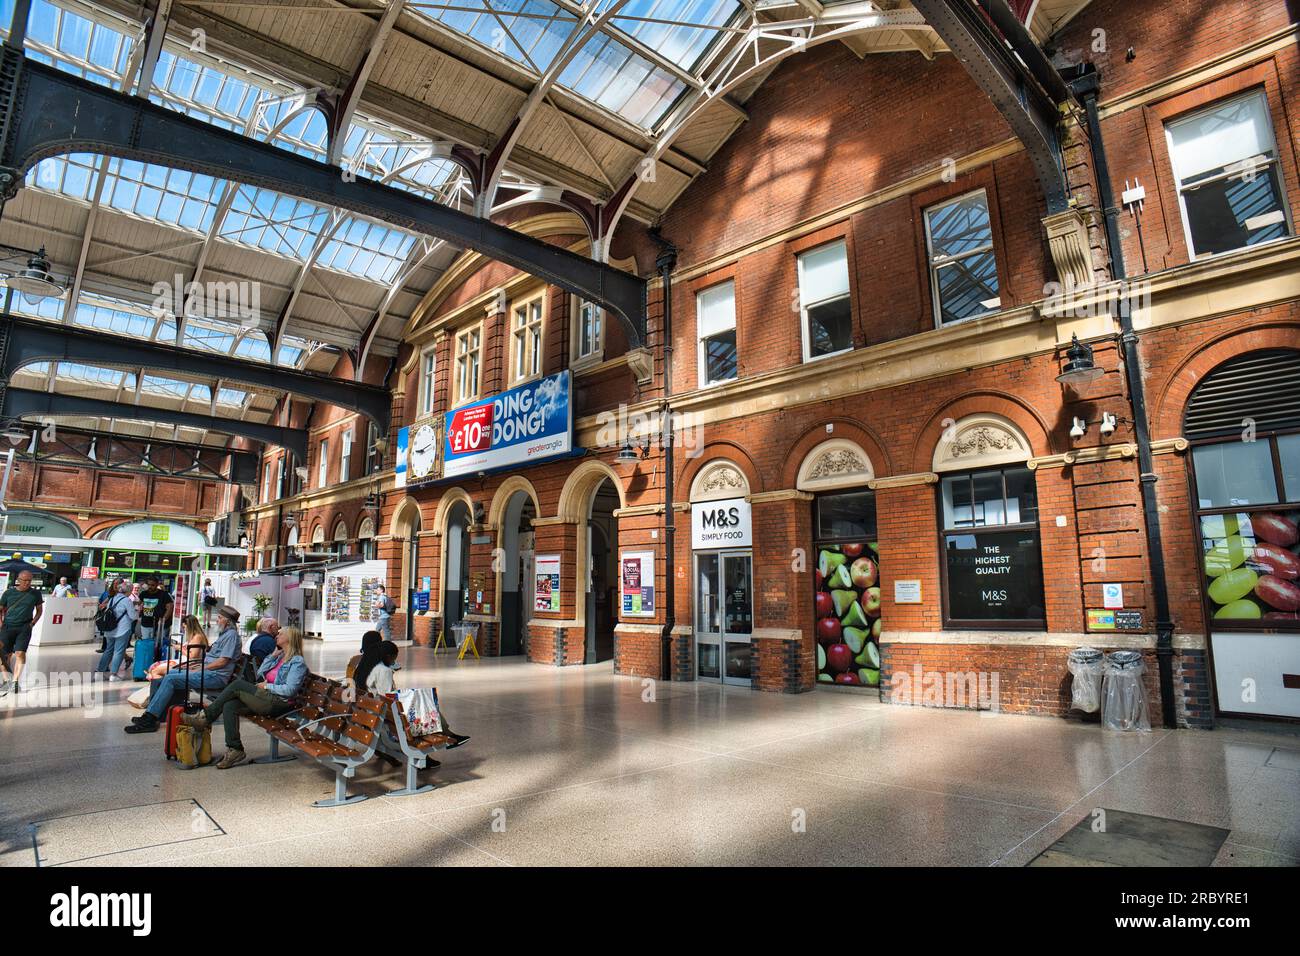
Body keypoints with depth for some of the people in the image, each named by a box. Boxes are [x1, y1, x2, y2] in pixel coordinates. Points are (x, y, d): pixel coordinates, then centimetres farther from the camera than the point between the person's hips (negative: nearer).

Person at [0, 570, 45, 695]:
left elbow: (39, 610, 14)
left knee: (20, 653, -12)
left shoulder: (35, 593, 2)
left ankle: (15, 681, -11)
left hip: (24, 627, -1)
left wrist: (33, 623, 2)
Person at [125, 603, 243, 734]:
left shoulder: (231, 635, -11)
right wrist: (194, 666, 11)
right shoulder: (224, 634, 22)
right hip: (207, 670, 10)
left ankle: (149, 718, -13)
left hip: (216, 676, -10)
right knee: (167, 674, 7)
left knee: (170, 679, -17)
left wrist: (199, 669, -11)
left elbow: (223, 661, -17)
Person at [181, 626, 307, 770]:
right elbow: (259, 674, 16)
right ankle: (235, 750, -15)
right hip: (265, 699, 8)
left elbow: (289, 690, -13)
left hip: (278, 703, -8)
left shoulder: (297, 661, -3)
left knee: (237, 685, -16)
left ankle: (206, 716, -1)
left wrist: (267, 686, -8)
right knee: (229, 706, -15)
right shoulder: (279, 657, 25)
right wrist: (273, 655, 12)